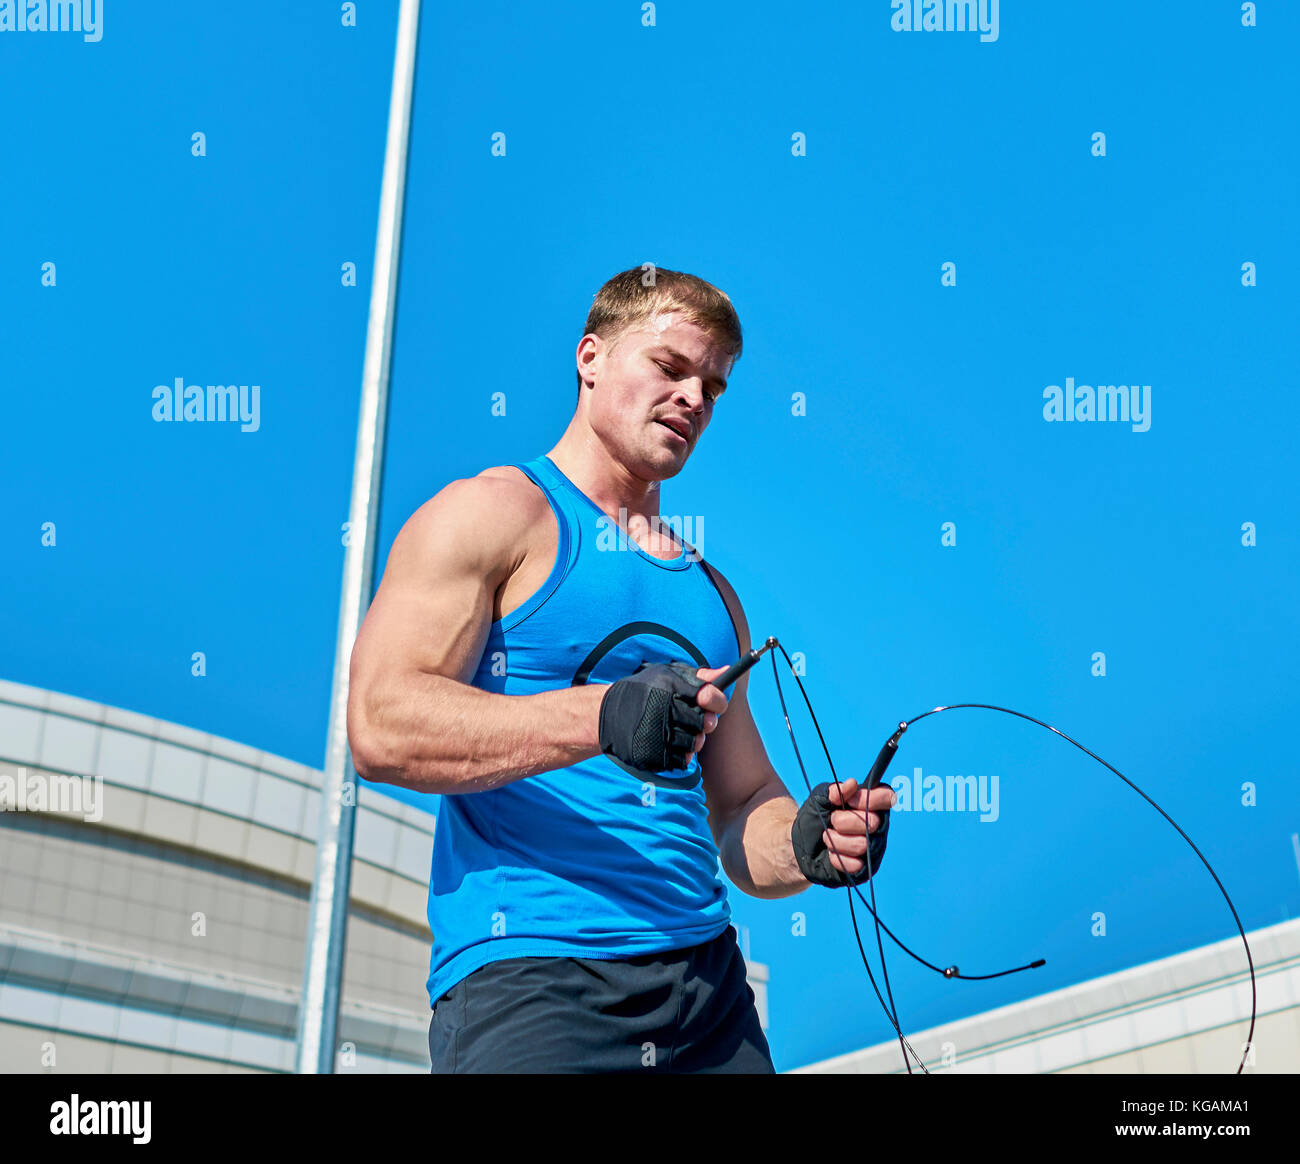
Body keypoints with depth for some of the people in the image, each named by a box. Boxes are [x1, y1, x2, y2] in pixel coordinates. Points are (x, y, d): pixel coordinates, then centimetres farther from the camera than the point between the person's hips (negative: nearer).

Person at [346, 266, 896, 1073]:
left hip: (707, 979, 6)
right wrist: (600, 716, -24)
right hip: (526, 972, -6)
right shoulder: (491, 514, 0)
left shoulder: (713, 593, 20)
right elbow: (380, 723, -13)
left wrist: (806, 844, -2)